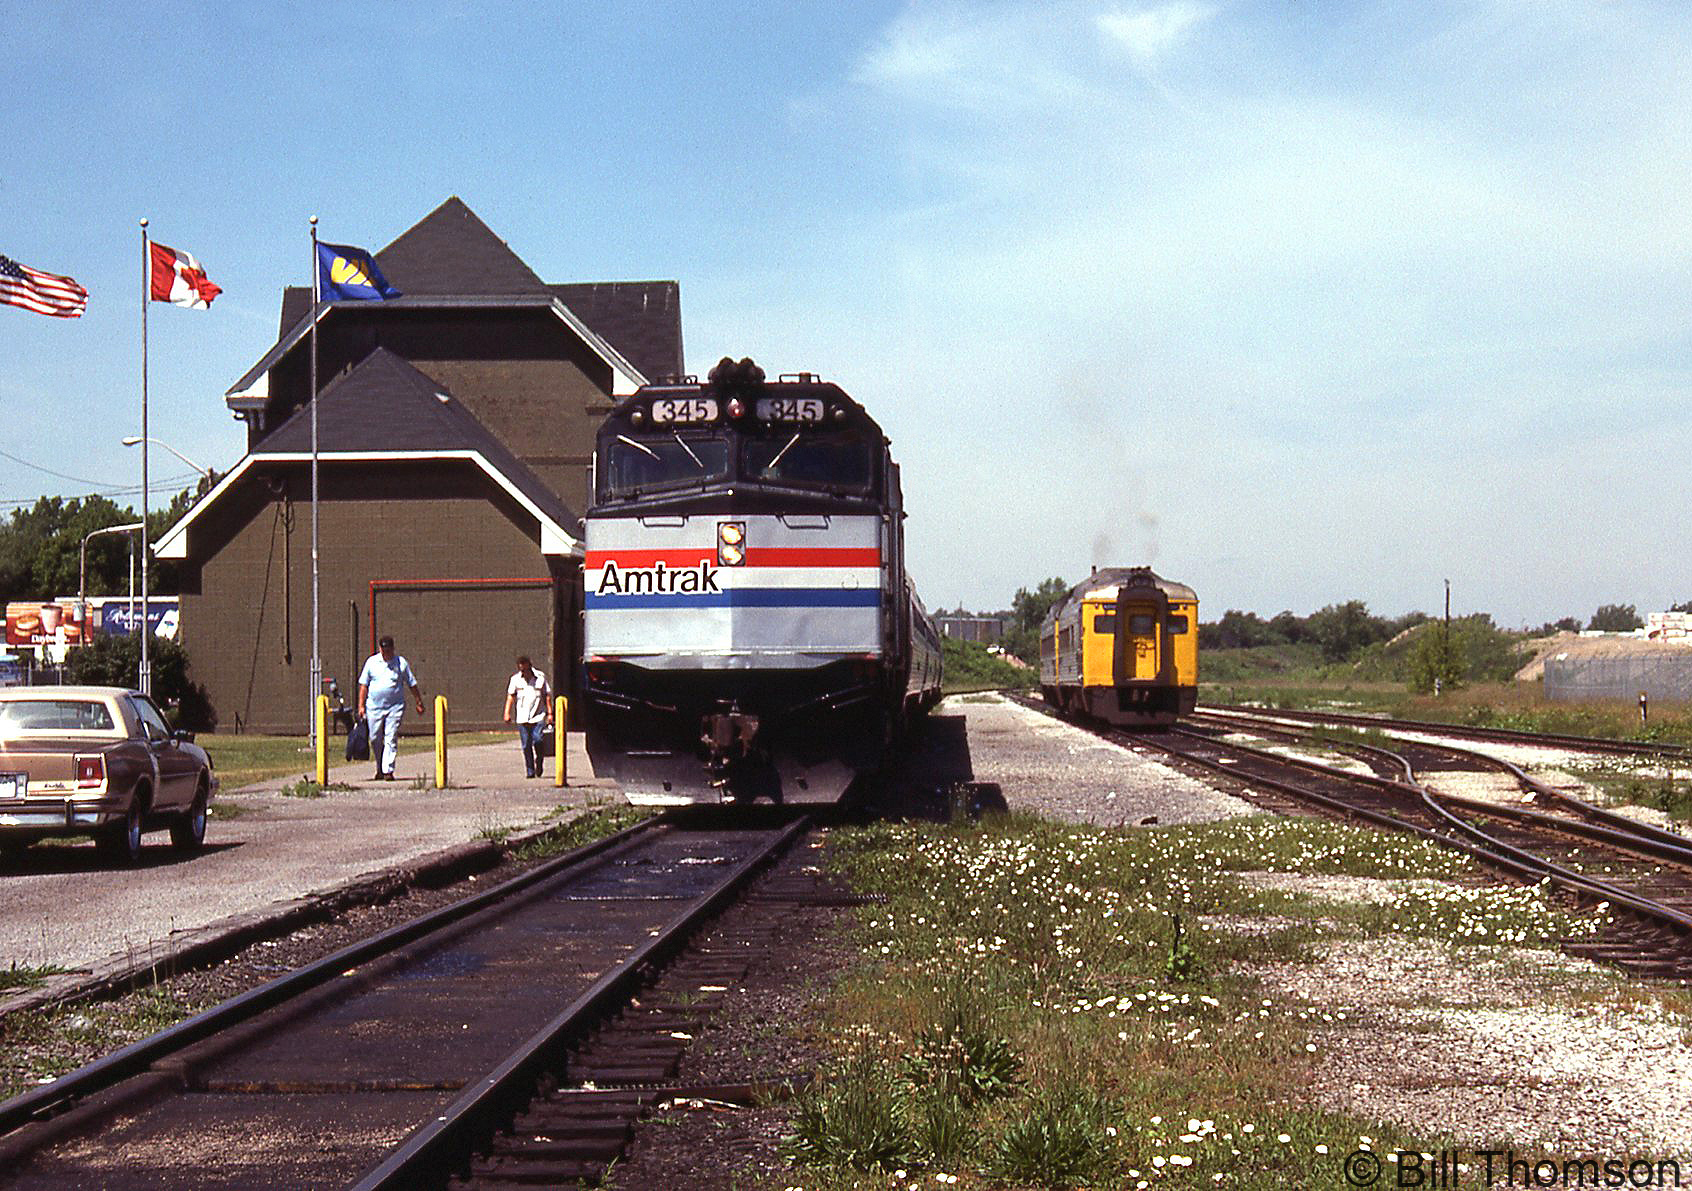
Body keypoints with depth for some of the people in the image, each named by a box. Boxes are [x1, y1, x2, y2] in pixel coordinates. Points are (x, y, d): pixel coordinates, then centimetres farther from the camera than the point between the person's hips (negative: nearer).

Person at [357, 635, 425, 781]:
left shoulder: (401, 663, 3)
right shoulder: (372, 662, 5)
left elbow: (412, 684, 11)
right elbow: (363, 685, 8)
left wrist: (419, 703, 12)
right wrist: (361, 706, 3)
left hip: (395, 707, -1)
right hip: (374, 707, 1)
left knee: (391, 740, -9)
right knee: (375, 739, 5)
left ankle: (388, 770, -10)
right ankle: (380, 768, 23)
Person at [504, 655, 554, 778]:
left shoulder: (541, 677, 4)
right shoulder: (515, 679, 7)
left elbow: (547, 696, 7)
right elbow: (510, 696, 7)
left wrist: (550, 713, 2)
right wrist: (507, 713, -4)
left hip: (538, 716, -2)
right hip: (522, 717, 2)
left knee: (537, 741, -15)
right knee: (526, 745, 0)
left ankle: (539, 762, 11)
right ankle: (530, 771, 8)